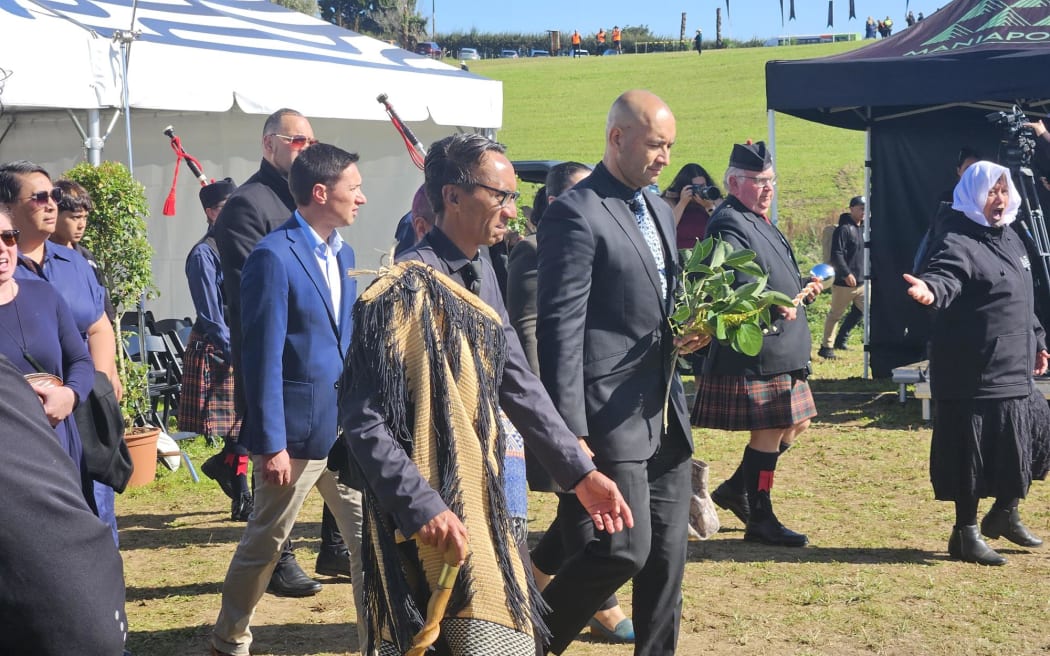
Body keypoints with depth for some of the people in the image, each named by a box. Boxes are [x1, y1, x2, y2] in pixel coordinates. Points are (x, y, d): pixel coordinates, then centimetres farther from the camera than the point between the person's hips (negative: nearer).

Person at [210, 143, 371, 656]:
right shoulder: (274, 257, -16)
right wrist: (271, 444, -17)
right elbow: (263, 358, -17)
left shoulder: (342, 253, 10)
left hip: (349, 429, 7)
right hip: (297, 431, -7)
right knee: (265, 543, 10)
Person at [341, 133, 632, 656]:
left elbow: (516, 381, 12)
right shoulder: (407, 290, -19)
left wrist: (579, 472, 9)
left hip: (482, 503, 9)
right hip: (434, 521, -9)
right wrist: (423, 508, -28)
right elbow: (363, 419, -22)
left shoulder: (482, 275, 7)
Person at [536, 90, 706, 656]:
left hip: (664, 413, 8)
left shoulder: (659, 210, 16)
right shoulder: (576, 214, -12)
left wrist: (683, 335, 4)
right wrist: (571, 432, -19)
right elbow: (560, 329, -16)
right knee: (624, 549, -9)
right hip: (610, 417, -8)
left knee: (667, 554, 10)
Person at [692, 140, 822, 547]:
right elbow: (733, 287, -28)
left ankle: (736, 488, 26)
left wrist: (802, 289, 14)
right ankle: (760, 520, 8)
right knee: (768, 433, -4)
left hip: (781, 350, 11)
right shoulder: (728, 225, -15)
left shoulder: (758, 223, 18)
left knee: (796, 424, 16)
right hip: (755, 353, -11)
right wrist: (771, 305, -37)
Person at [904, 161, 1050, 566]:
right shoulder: (959, 242, -13)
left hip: (1013, 369, 9)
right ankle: (966, 533, 9)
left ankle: (1005, 513, 35)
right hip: (973, 373, -9)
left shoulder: (1009, 236, 15)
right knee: (974, 450, -3)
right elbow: (946, 275, -35)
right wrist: (931, 289, -57)